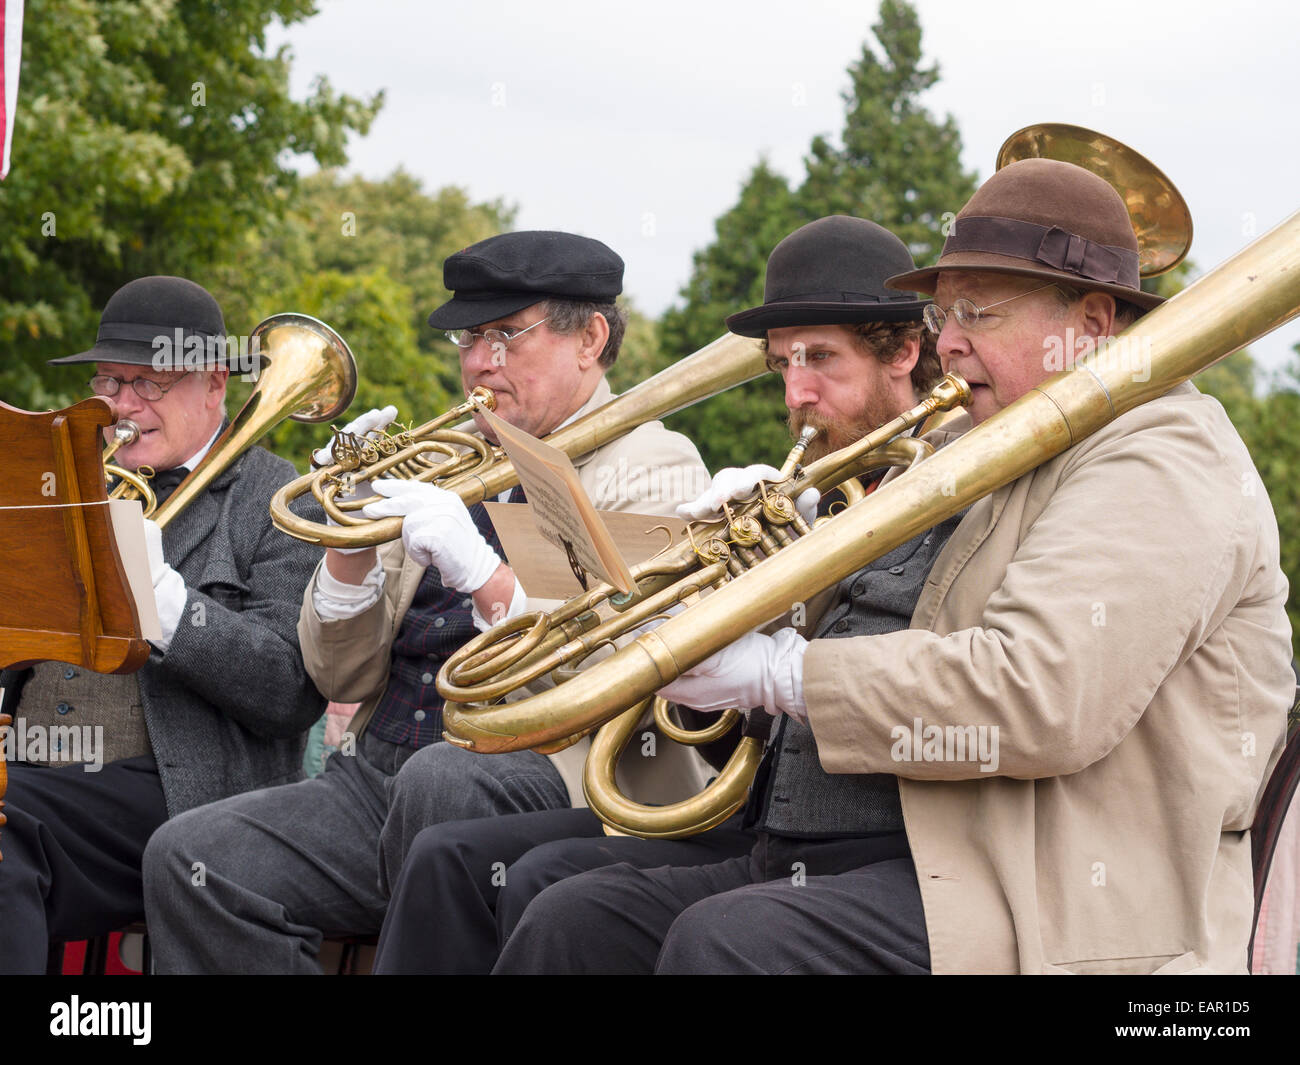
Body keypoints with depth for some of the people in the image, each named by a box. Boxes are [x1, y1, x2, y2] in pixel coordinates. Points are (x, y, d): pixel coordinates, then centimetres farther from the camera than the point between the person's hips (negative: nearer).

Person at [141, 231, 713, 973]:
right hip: (382, 769, 6)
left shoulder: (653, 467, 4)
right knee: (190, 859, -16)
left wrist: (485, 574, -22)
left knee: (438, 775, -38)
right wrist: (355, 542, 0)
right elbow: (345, 677, 17)